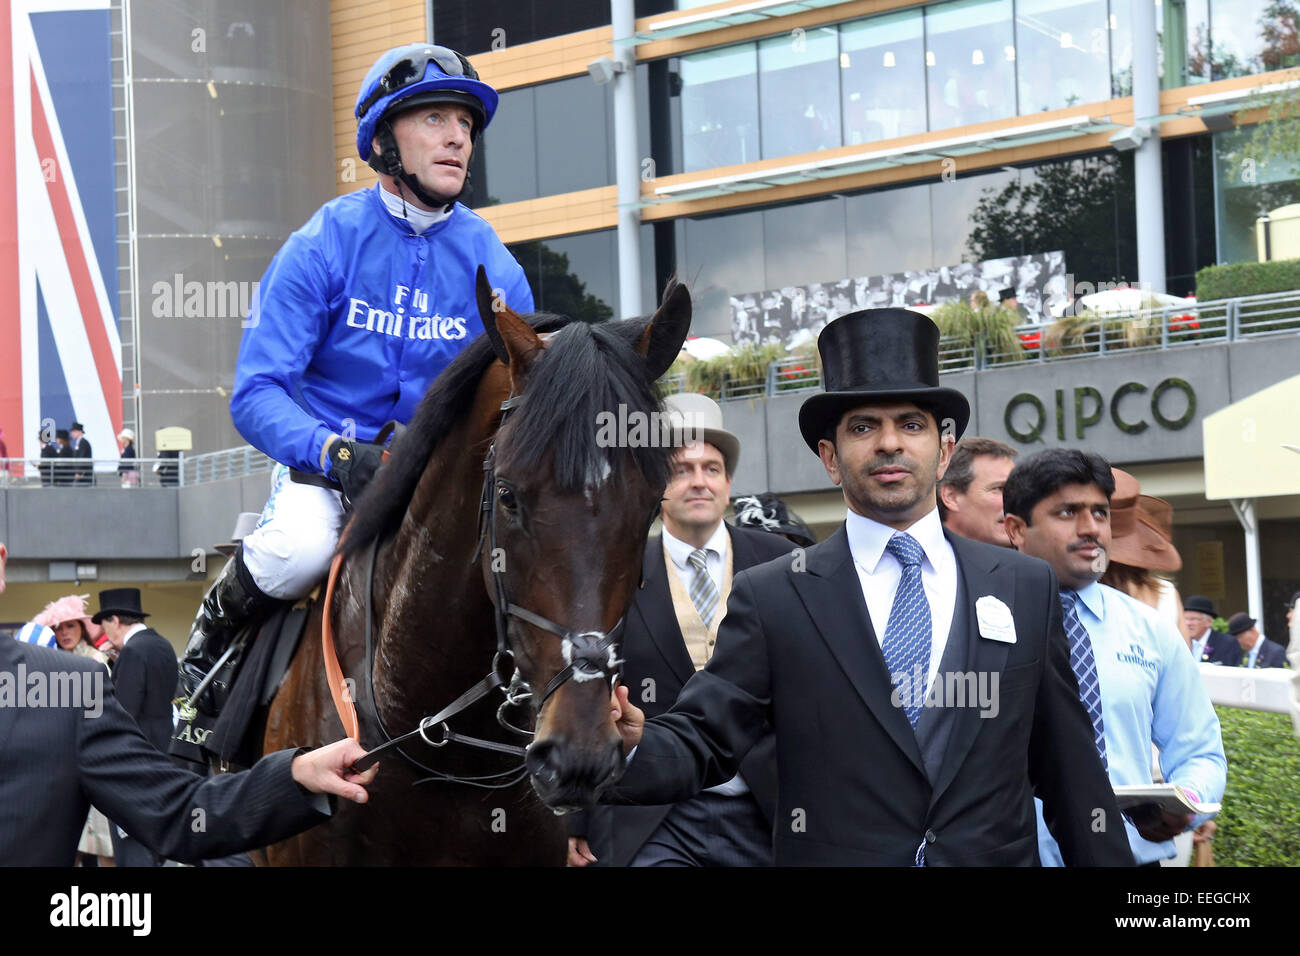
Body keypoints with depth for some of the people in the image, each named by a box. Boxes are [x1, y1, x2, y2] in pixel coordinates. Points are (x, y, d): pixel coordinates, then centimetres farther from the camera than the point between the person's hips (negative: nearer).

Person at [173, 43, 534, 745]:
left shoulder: (492, 265, -1)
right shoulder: (323, 247, -10)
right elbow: (256, 396, -15)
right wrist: (338, 454, -32)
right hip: (326, 459, -3)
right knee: (301, 549, -35)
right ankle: (211, 641, -1)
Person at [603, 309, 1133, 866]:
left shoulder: (1027, 589, 3)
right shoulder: (770, 598, -3)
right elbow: (702, 741, -11)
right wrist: (631, 748, -30)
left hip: (995, 857, 2)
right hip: (829, 855, -2)